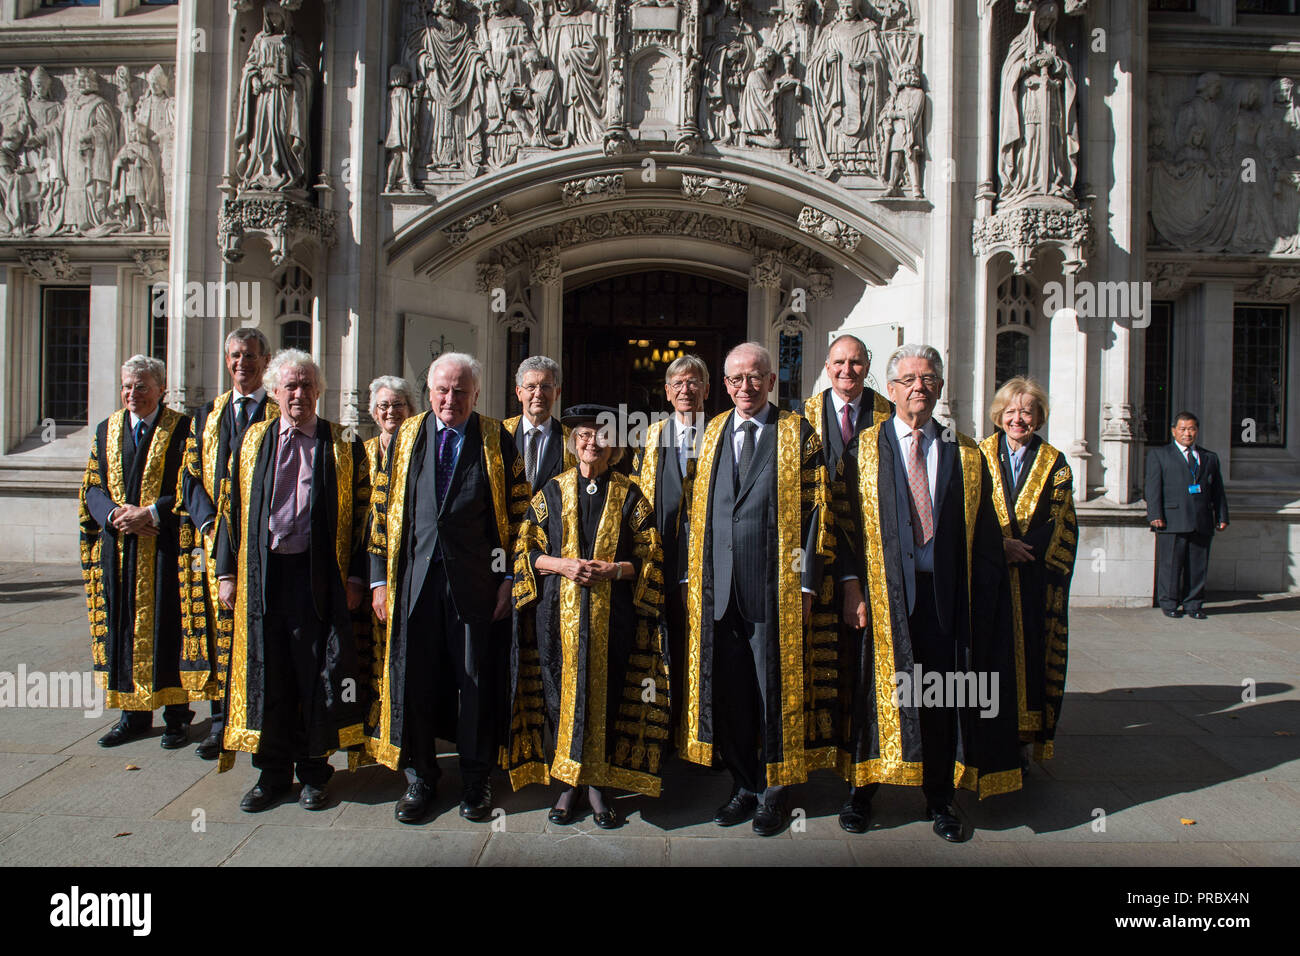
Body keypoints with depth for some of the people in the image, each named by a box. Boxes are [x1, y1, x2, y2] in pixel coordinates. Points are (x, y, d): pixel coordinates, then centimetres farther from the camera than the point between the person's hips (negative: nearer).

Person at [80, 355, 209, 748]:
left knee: (168, 627, 0)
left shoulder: (181, 429, -2)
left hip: (164, 547, -4)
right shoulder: (107, 429, 12)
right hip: (118, 550, 5)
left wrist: (152, 513, -18)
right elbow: (93, 486, 10)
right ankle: (133, 714, 20)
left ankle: (176, 717, 9)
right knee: (123, 625, 8)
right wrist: (115, 513, -10)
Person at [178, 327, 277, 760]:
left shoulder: (281, 413, 3)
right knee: (224, 627, 5)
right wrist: (211, 524, -6)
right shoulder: (206, 415, 16)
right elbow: (191, 476, 10)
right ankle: (223, 721, 14)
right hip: (217, 541, 3)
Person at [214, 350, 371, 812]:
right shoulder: (250, 441, 11)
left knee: (319, 675, 3)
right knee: (265, 674, 7)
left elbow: (361, 510, 1)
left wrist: (355, 575, -5)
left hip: (320, 576, -2)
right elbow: (232, 508, 11)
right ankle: (273, 772, 22)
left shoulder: (343, 445, 3)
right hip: (262, 574, 2)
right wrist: (227, 571, 5)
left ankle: (313, 772, 19)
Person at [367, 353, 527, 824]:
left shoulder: (496, 439, 3)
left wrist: (507, 578, -3)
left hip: (474, 580, -2)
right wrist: (380, 578, 4)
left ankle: (476, 780, 22)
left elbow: (516, 511, 2)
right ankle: (419, 777, 25)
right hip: (414, 578, 2)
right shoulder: (405, 437, 10)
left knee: (475, 680, 5)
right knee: (411, 677, 7)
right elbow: (385, 509, 9)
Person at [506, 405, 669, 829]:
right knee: (562, 695, 2)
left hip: (611, 615, -1)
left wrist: (613, 569, -14)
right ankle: (569, 781, 15)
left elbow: (650, 558, 4)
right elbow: (526, 550, 7)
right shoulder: (553, 491, 8)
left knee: (605, 695, 1)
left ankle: (598, 781, 14)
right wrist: (563, 565, -11)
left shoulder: (629, 495, 6)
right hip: (559, 612, 1)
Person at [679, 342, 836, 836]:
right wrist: (689, 575, 7)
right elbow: (697, 508, 13)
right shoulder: (712, 433, 13)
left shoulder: (797, 433, 0)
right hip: (718, 587, 4)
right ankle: (745, 787, 27)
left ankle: (774, 791, 23)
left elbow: (814, 509, -5)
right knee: (728, 688, 10)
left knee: (776, 687, 6)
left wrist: (806, 583, -11)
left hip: (775, 587, -4)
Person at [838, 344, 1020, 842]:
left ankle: (940, 798, 26)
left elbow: (984, 537, 6)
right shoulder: (865, 447, 4)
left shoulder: (965, 455, 8)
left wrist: (981, 603, -2)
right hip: (882, 591, -2)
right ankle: (860, 791, 23)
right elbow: (847, 521, 0)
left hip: (945, 593, 2)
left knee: (942, 698, 9)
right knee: (875, 692, 6)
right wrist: (851, 583, -10)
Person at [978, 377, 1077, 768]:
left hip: (1035, 581, 1)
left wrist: (1017, 550, -14)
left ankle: (1021, 740, 11)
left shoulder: (1054, 465, 8)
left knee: (1030, 655, 1)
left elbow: (1061, 527, 0)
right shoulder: (979, 457, 7)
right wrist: (1000, 545, -15)